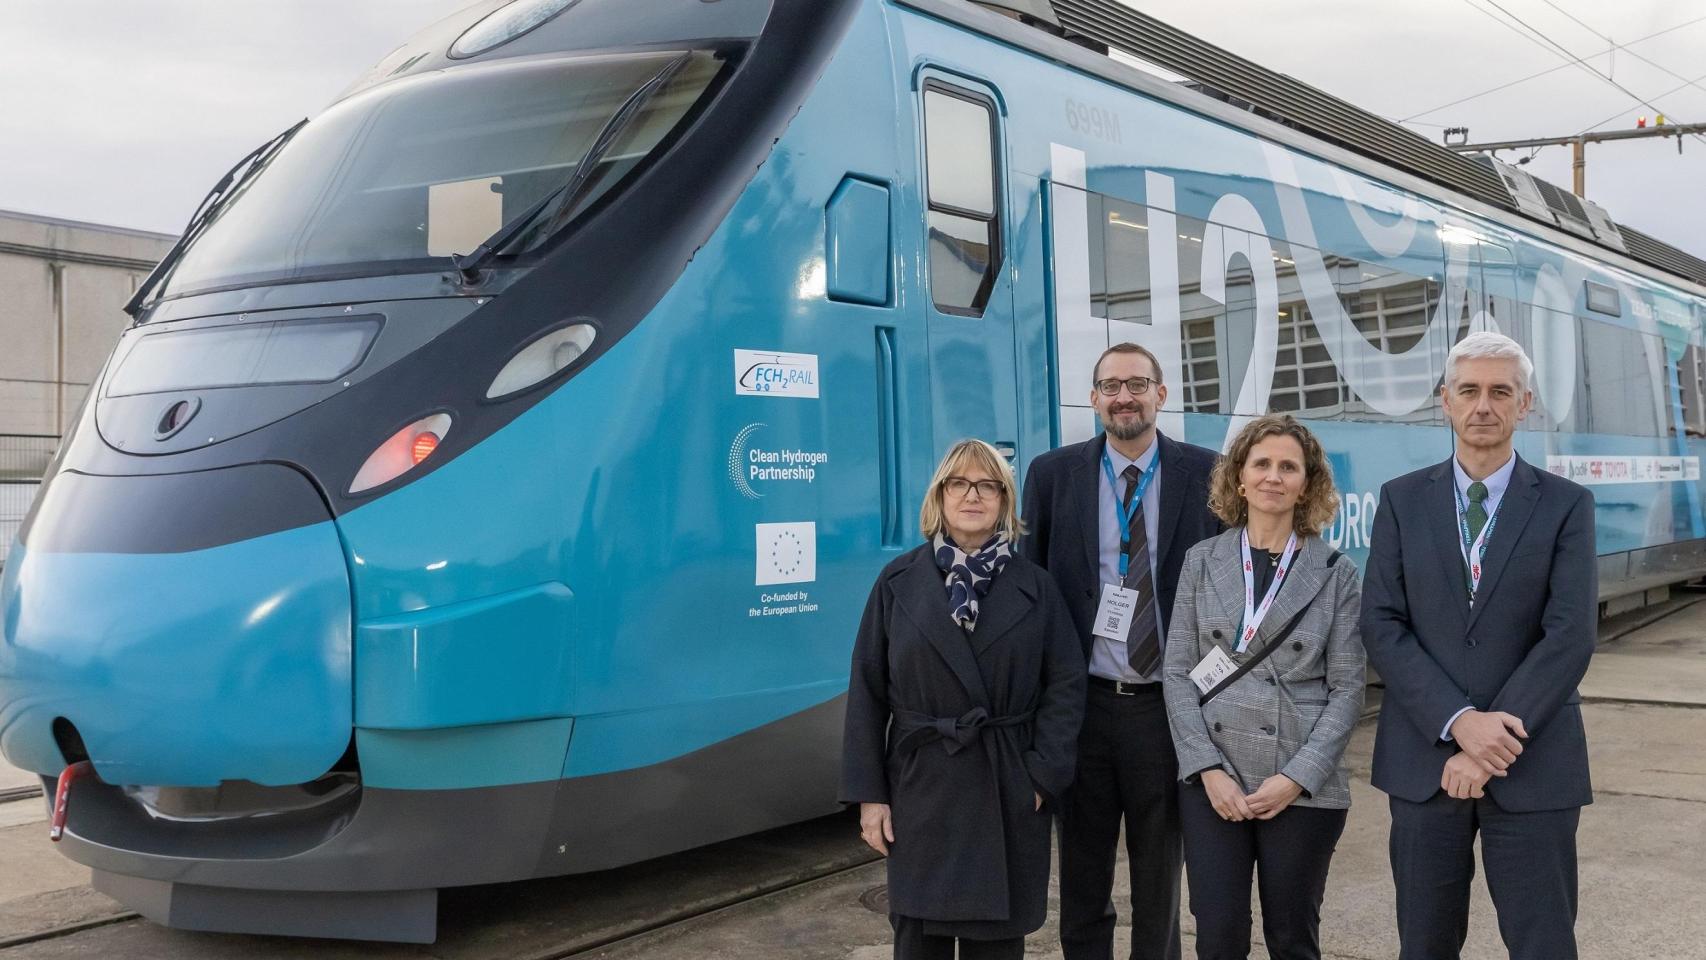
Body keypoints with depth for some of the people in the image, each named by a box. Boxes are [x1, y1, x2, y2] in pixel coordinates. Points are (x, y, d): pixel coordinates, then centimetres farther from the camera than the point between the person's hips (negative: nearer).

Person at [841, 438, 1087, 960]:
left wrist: (1044, 775, -10)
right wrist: (868, 793, -4)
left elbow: (1066, 684, 0)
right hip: (922, 786, 0)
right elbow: (867, 691, 0)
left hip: (1010, 792, 1)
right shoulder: (899, 581, 1)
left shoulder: (1035, 586, 3)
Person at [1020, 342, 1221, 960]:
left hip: (1167, 702, 0)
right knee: (1082, 874, 13)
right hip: (1082, 702, 1)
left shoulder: (1203, 473, 0)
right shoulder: (1053, 474, 2)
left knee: (1160, 873, 13)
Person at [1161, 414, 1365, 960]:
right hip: (1212, 782, 1)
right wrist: (1208, 769, -9)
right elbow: (1178, 673, 2)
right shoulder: (1202, 562, 5)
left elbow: (1347, 690, -1)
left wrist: (1297, 777, -11)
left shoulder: (1336, 573, 2)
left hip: (1305, 787, -1)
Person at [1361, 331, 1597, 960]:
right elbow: (1381, 626, -3)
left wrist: (1492, 747, -15)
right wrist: (1459, 722, -16)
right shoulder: (1403, 500, 5)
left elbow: (1570, 637, -8)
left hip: (1533, 766, -1)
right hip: (1424, 759, 2)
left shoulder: (1566, 506, 1)